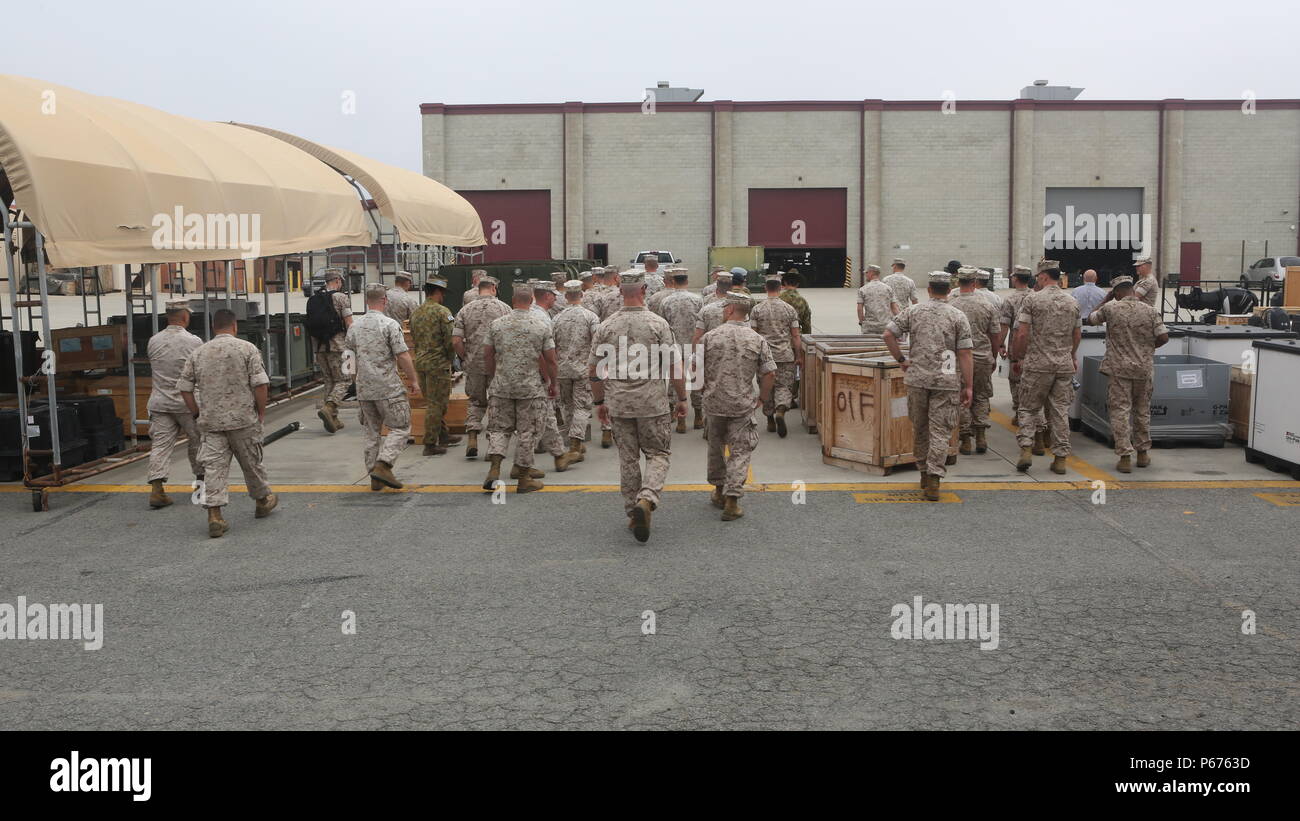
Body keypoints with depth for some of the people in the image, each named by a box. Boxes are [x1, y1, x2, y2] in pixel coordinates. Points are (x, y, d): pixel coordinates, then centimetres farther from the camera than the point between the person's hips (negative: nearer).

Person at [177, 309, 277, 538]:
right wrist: (261, 411, 0)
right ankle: (262, 501, 33)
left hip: (211, 421, 2)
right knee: (251, 463, 14)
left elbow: (184, 387, 7)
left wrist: (196, 413, 16)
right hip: (243, 419, -2)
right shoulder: (247, 349, -5)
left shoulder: (198, 353, 7)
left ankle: (214, 516, -8)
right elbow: (260, 383, -11)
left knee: (214, 466, -1)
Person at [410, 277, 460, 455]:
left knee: (433, 402, 18)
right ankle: (430, 444, 1)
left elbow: (413, 339, 14)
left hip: (420, 362, 8)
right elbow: (451, 340, -16)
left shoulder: (415, 313, 10)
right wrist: (450, 356, 0)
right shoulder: (442, 312, -13)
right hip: (438, 363, -8)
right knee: (436, 404, -1)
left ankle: (443, 435, 31)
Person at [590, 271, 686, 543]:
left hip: (618, 404, 3)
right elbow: (674, 367, -7)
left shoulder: (606, 327, 0)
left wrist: (599, 402, 17)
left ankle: (633, 514, 18)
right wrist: (681, 398, 5)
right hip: (653, 403, -3)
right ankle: (647, 499, -15)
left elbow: (593, 370, 4)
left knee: (627, 458, 12)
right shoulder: (658, 324, -8)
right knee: (658, 454, 8)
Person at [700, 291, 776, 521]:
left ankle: (719, 491, 32)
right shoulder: (757, 340, -4)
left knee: (716, 446, 20)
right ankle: (732, 500, -4)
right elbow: (770, 374, -5)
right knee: (740, 451, 4)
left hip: (714, 402, 1)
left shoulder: (711, 337, -5)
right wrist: (762, 399, 9)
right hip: (742, 404, -1)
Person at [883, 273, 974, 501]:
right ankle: (933, 480, -9)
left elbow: (888, 334, -2)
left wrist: (901, 359, 8)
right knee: (940, 431, 0)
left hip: (917, 379, 2)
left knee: (919, 428, 16)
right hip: (946, 381, -2)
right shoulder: (958, 317, -1)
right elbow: (964, 354, -4)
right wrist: (967, 386, 0)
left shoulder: (913, 311, 3)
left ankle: (924, 472, 27)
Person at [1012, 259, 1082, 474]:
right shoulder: (1072, 303, 7)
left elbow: (1022, 335, -10)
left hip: (1037, 365, -4)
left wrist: (1016, 358, 3)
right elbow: (1076, 336, 14)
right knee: (1060, 412, 7)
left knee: (1027, 408, 7)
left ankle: (1026, 450, -6)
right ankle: (1060, 458, 8)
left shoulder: (1032, 300, -7)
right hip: (1065, 366, 4)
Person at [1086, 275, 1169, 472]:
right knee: (1142, 411, 16)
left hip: (1118, 368, -3)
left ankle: (1125, 457, -4)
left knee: (1120, 412, 0)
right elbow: (1164, 337, -4)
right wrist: (1148, 347, 15)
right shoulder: (1150, 311, -1)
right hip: (1144, 368, 3)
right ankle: (1143, 453, 26)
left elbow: (1090, 320, 11)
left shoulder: (1110, 308, -6)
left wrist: (1106, 299, 19)